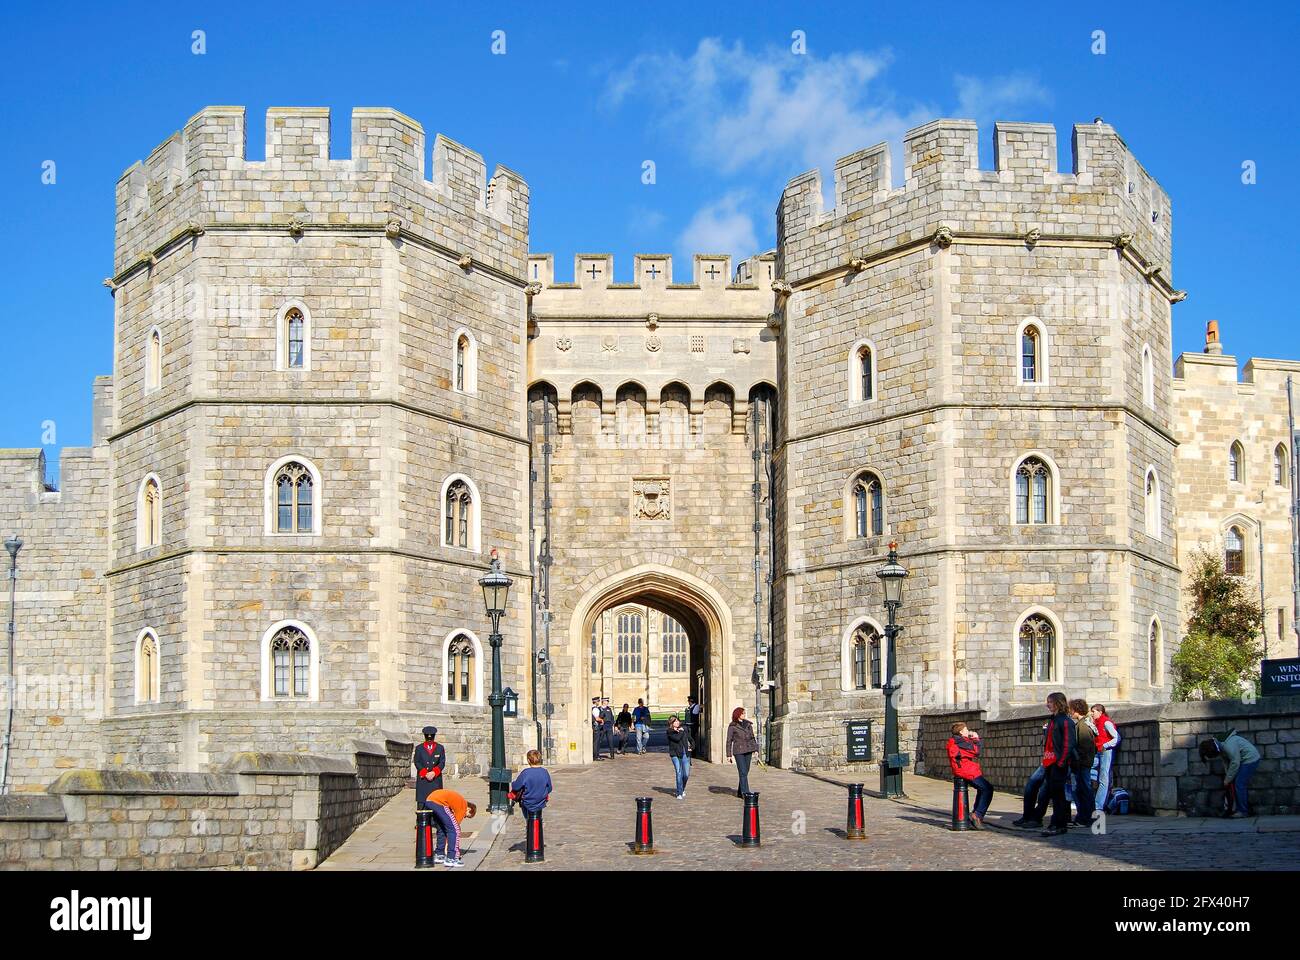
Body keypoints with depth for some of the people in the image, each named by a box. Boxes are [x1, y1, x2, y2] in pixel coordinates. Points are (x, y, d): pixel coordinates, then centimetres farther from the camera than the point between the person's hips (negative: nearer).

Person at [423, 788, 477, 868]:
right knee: (454, 829, -3)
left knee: (442, 829, 24)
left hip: (428, 801, 10)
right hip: (438, 802, -10)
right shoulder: (463, 807, 5)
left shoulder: (459, 801, 29)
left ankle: (439, 855, 29)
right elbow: (456, 826, 7)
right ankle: (450, 859, -6)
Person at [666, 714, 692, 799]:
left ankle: (683, 789, 29)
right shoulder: (670, 732, -3)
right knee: (679, 773, -9)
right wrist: (681, 731, -6)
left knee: (686, 774, 1)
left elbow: (691, 740, 22)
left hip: (685, 754, 3)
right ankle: (679, 793, 0)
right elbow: (677, 738, -19)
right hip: (675, 754, -3)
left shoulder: (684, 729, 10)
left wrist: (691, 747, 7)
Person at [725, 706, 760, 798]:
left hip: (748, 751, 5)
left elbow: (752, 738, 16)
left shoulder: (748, 724, 11)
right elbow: (729, 741, 0)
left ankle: (740, 792, 17)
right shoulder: (732, 726, -2)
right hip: (738, 751, -5)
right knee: (743, 773, -11)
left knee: (745, 772, 7)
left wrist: (755, 749, 7)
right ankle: (745, 793, -13)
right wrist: (729, 755, -4)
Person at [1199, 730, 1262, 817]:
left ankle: (1243, 811, -6)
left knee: (1239, 784, -12)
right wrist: (1227, 777, -1)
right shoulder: (1220, 745, 0)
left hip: (1250, 759, -9)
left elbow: (1235, 763, -25)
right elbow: (1226, 762, 7)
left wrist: (1228, 779, -15)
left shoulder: (1228, 745, -30)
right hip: (1243, 760, 9)